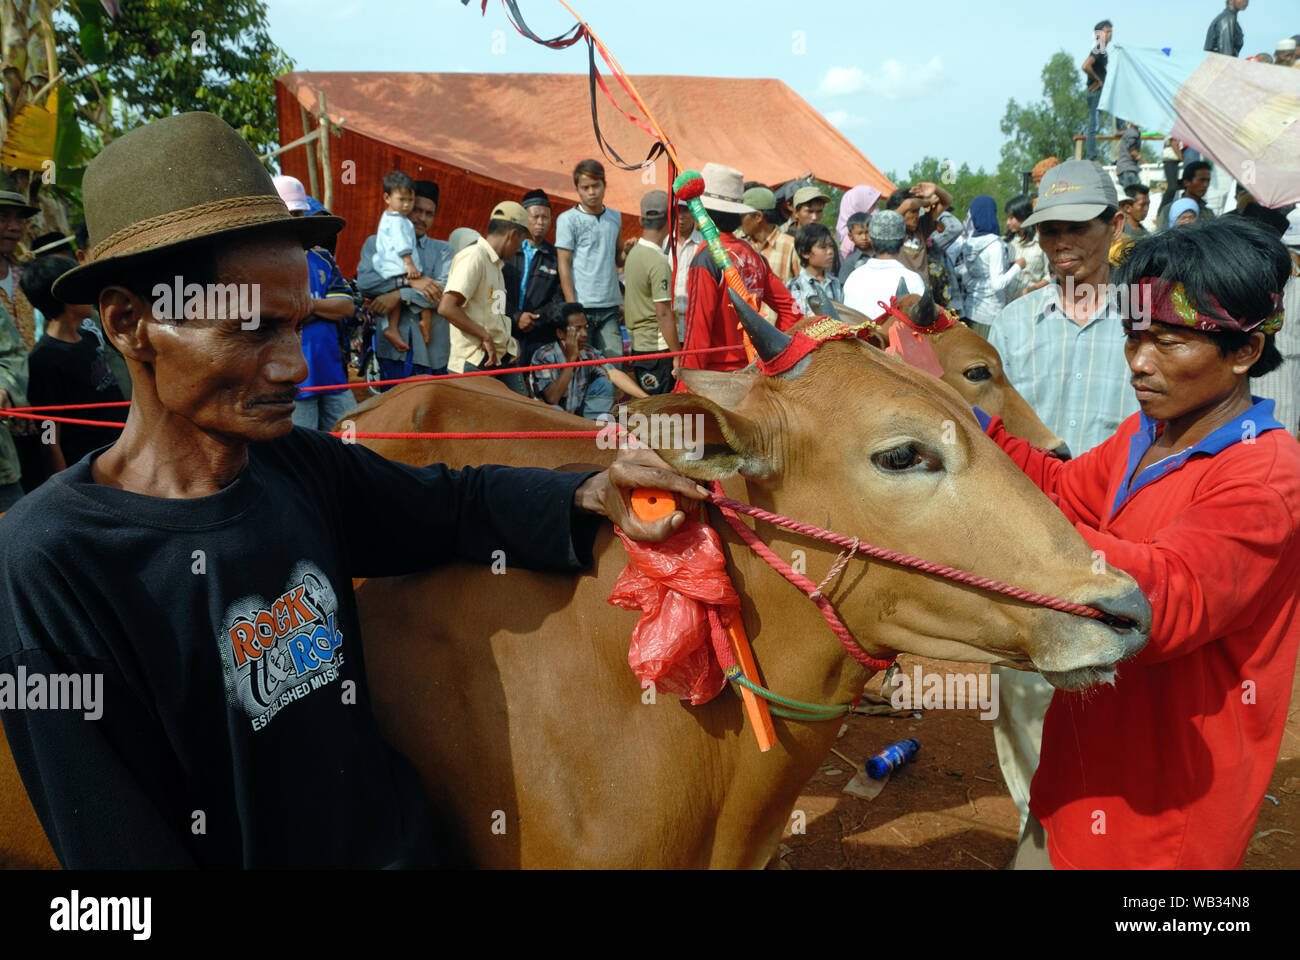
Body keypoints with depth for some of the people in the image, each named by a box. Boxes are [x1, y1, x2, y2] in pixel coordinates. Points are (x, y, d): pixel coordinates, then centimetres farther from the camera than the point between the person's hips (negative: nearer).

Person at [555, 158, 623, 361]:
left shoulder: (615, 217, 15)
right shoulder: (567, 220, 0)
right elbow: (564, 265, -3)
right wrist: (572, 308, -10)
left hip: (610, 307, 4)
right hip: (582, 307, -4)